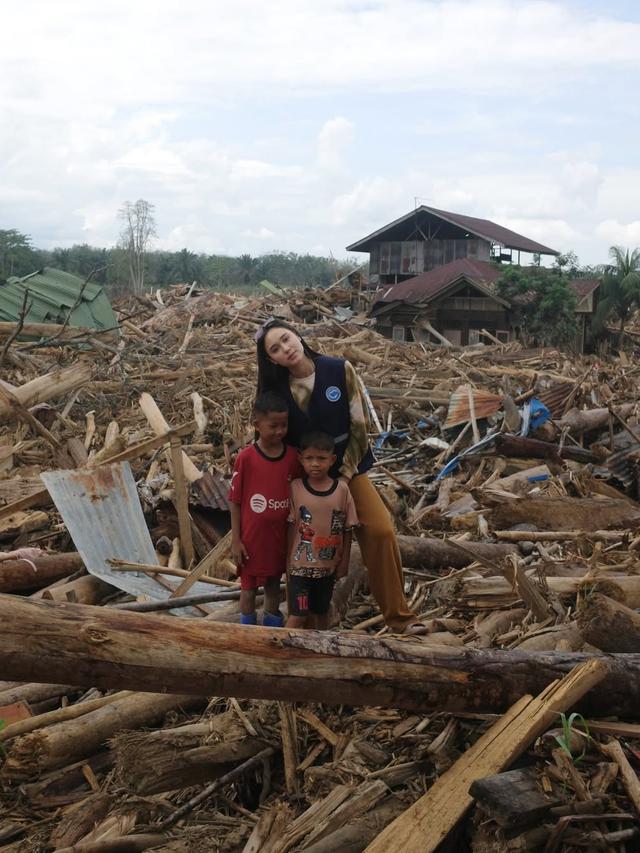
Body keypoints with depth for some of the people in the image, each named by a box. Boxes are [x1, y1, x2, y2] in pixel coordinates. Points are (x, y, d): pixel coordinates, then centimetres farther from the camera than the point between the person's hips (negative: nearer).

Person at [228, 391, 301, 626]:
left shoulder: (292, 457, -6)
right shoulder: (246, 458, -15)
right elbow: (235, 501, -8)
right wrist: (235, 540, -8)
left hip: (280, 537, 3)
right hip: (252, 538, -3)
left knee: (274, 584, 20)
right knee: (249, 588, 12)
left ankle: (273, 630, 37)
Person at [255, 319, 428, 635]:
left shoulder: (340, 370, -11)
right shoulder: (276, 389, -7)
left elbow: (358, 424, -8)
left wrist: (345, 471, -9)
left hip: (347, 469, -1)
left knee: (381, 532, -14)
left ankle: (398, 615, -2)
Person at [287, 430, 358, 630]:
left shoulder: (342, 489, -8)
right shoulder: (295, 488, -9)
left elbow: (347, 529, -1)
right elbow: (291, 527, -4)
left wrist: (344, 561, 2)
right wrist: (288, 559, -2)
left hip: (328, 565, 2)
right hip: (300, 564, -2)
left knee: (321, 611, 18)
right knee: (298, 614, -4)